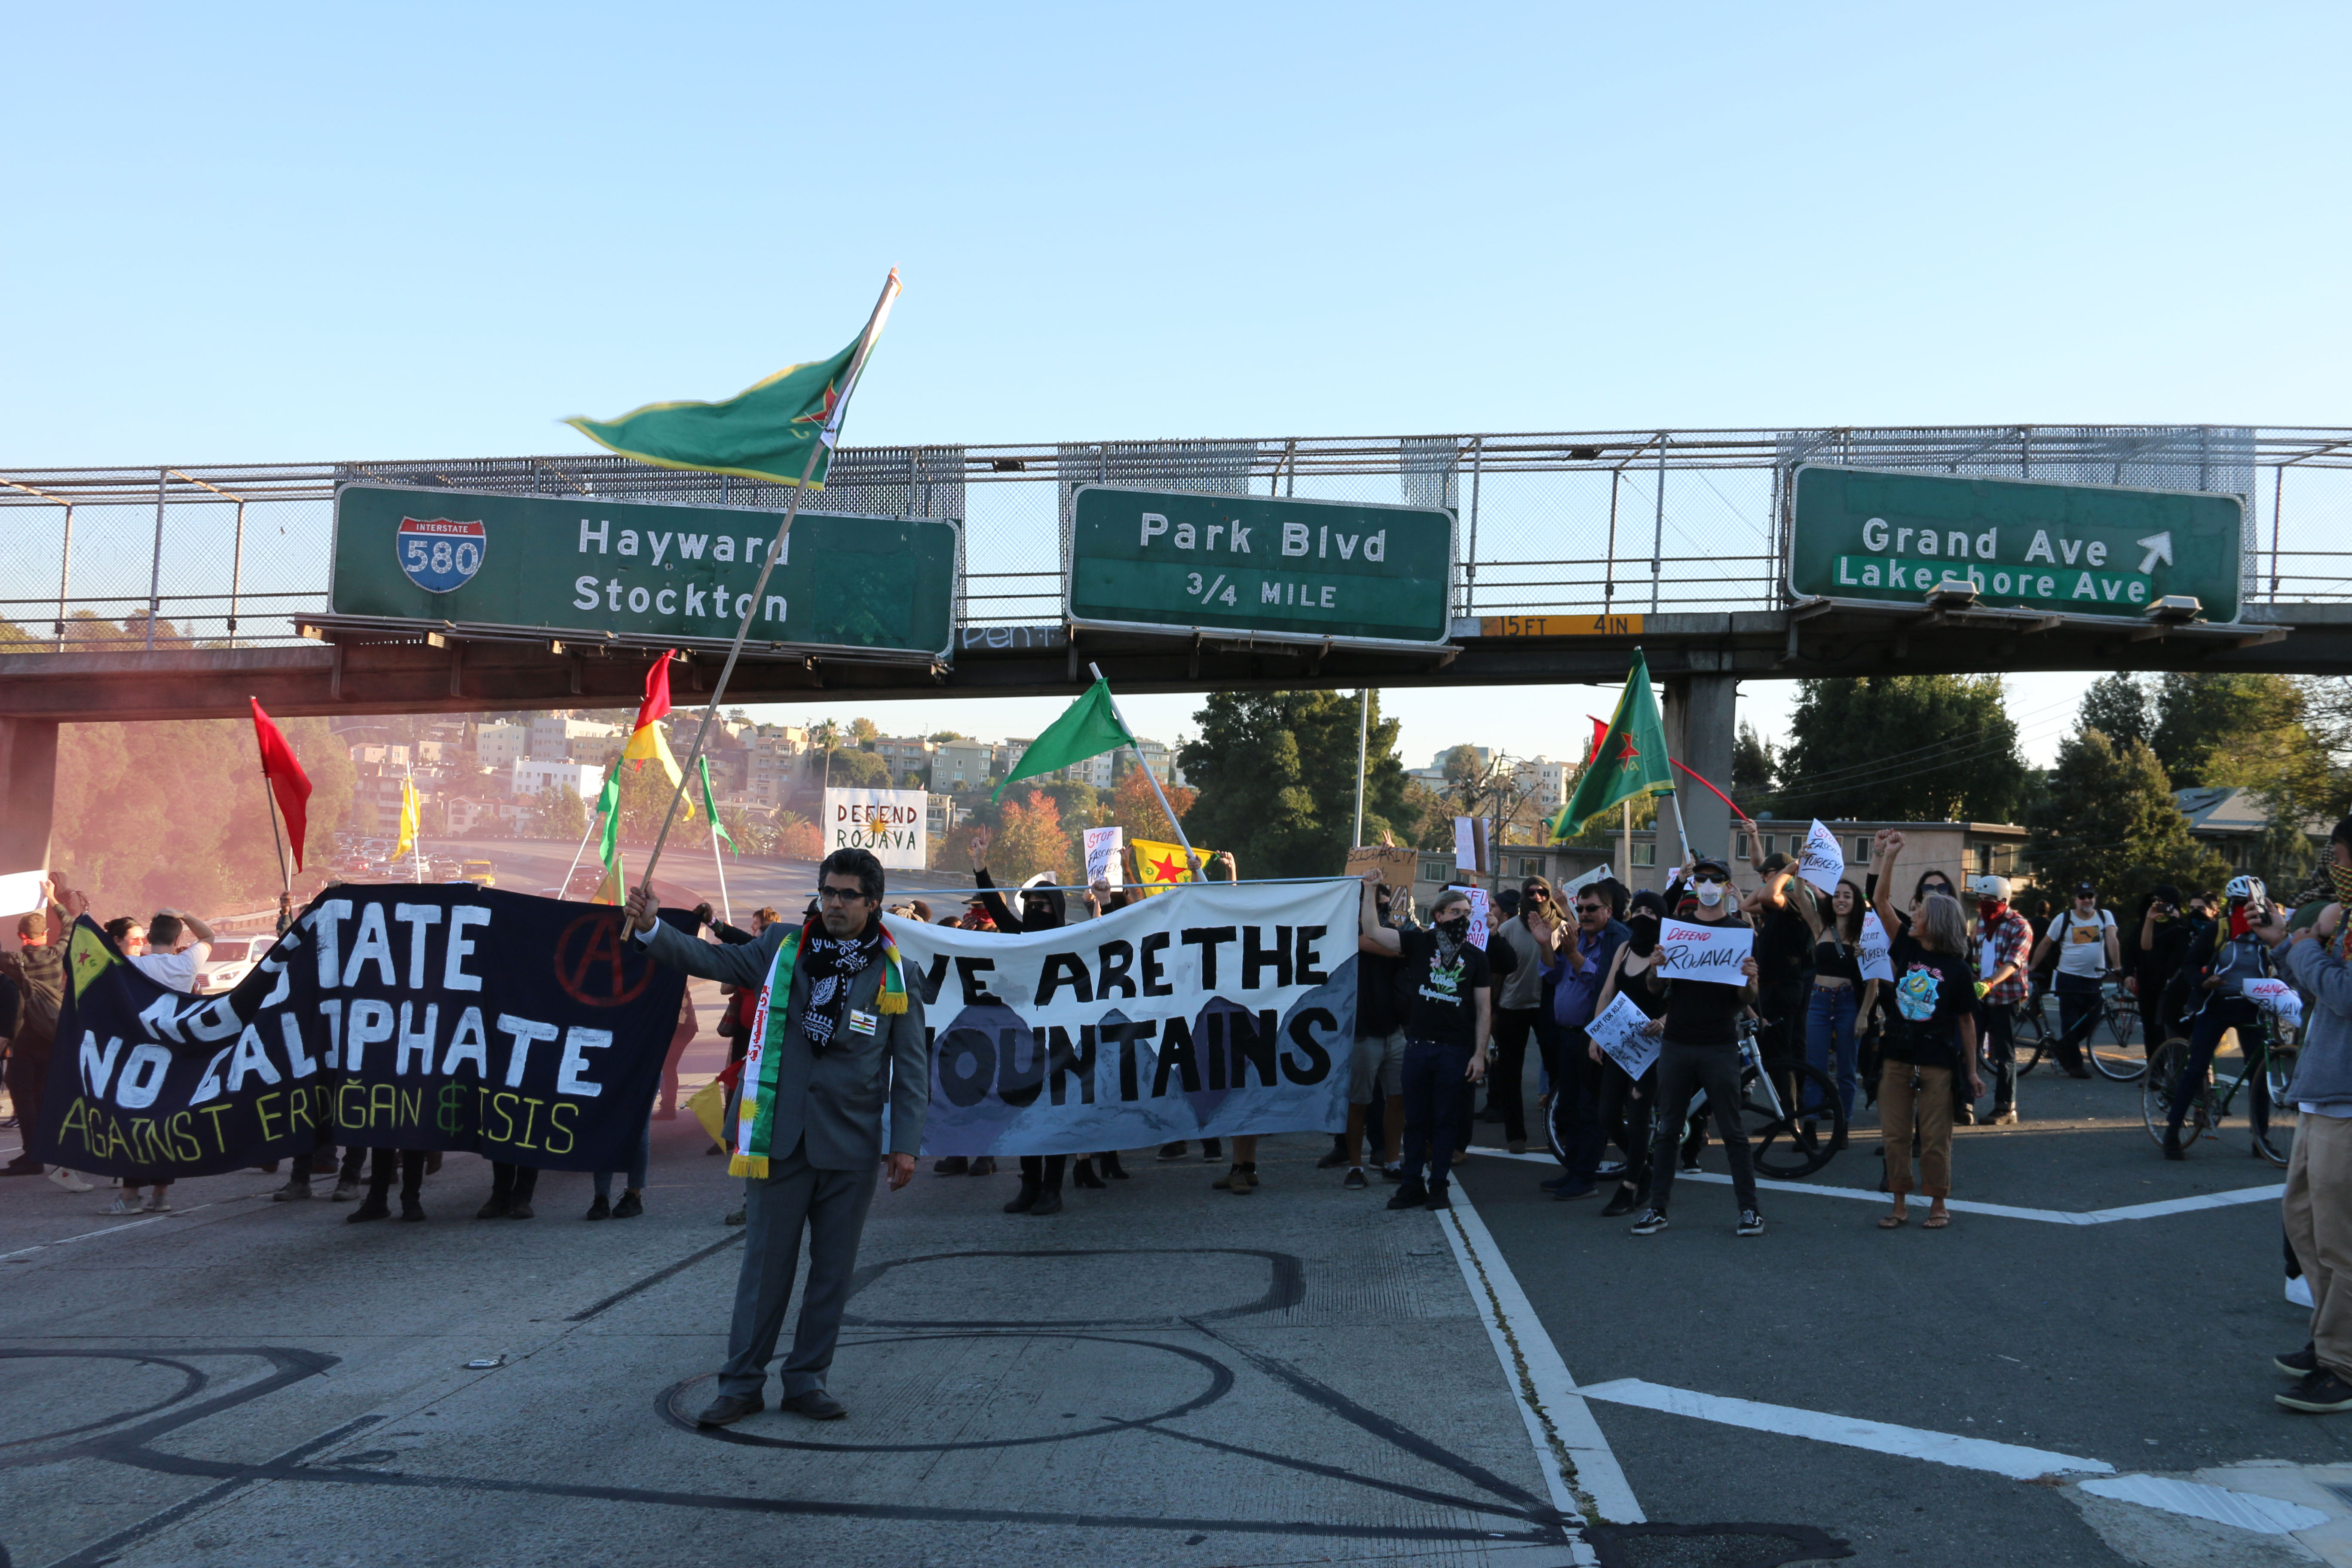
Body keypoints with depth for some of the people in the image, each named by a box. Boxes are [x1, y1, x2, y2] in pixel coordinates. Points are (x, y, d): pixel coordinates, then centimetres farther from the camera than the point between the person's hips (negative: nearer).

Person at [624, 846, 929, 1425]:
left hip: (851, 1145, 0)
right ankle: (742, 1383, 15)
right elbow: (710, 960, 4)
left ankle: (807, 1379, 22)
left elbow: (912, 1066, 2)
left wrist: (906, 1143, -3)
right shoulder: (783, 948, 4)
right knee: (766, 1262, 4)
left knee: (833, 1268, 8)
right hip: (782, 1138, 0)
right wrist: (651, 929, -12)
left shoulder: (893, 974, 0)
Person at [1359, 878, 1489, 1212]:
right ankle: (1413, 1185, 14)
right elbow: (1372, 932, -3)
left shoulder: (1476, 959, 5)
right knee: (1415, 1118, 6)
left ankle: (1438, 1186, 13)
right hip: (1419, 1044, 0)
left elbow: (1484, 1010, 4)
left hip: (1456, 1049, 0)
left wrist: (1479, 1054, -3)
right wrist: (1370, 890, -5)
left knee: (1444, 1120, 5)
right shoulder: (1419, 943, 4)